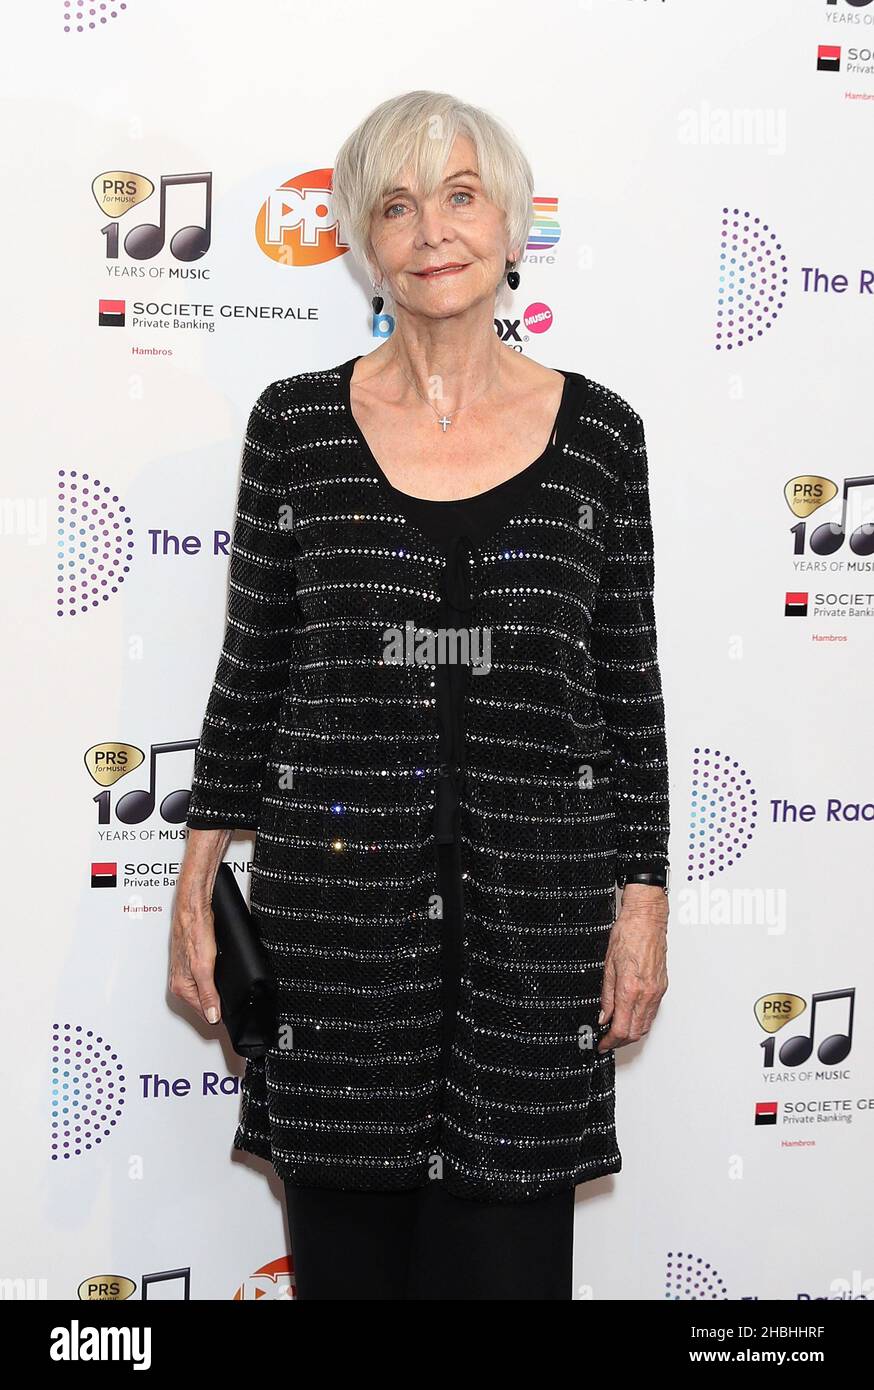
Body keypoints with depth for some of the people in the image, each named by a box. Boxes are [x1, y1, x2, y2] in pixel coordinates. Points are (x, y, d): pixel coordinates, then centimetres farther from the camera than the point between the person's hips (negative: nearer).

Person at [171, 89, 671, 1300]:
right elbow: (251, 667, 5)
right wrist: (197, 883, 3)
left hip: (533, 905, 0)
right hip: (333, 893, 0)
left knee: (507, 1252, 9)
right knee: (345, 1244, 11)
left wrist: (644, 899, 2)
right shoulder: (298, 422, 0)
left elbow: (630, 683, 4)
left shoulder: (599, 431, 1)